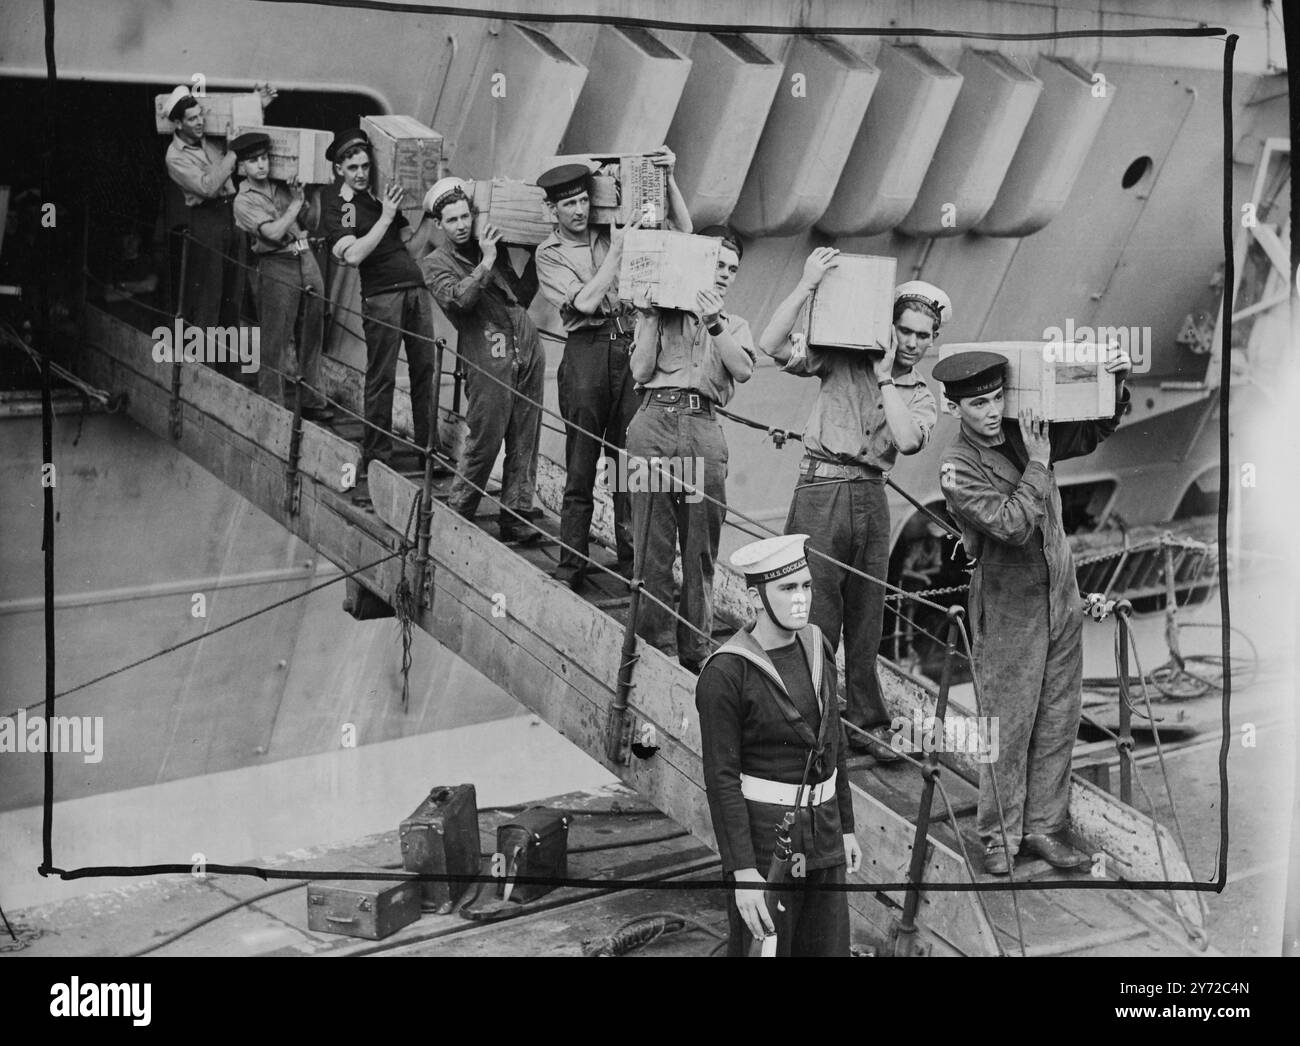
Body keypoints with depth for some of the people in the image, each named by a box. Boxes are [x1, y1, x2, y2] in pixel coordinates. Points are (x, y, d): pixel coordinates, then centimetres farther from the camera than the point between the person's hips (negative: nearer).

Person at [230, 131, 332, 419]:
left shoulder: (282, 186, 12)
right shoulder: (244, 201, -4)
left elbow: (308, 222, 17)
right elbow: (273, 232, -16)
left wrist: (305, 196, 2)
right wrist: (295, 204, -7)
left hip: (306, 259, 6)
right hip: (277, 268, -6)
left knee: (310, 337, 11)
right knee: (275, 342, -3)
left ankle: (311, 400, 21)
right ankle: (273, 405, 5)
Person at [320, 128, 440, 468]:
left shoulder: (383, 197, 22)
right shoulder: (336, 207, 3)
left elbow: (414, 249, 20)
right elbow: (353, 254, -14)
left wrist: (429, 215, 9)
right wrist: (385, 218, -14)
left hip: (416, 290, 6)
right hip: (381, 296, -6)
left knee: (425, 369, 4)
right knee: (381, 377, -5)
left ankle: (428, 446, 11)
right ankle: (376, 453, 4)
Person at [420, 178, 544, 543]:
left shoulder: (492, 247, 18)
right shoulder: (435, 264, 4)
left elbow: (521, 296, 25)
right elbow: (459, 298, -16)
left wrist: (536, 255, 17)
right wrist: (486, 262, -14)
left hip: (528, 352, 5)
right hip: (487, 359, -5)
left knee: (524, 443, 5)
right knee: (484, 441, -4)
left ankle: (515, 518, 14)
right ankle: (457, 516, 13)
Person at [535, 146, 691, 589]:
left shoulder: (612, 232, 14)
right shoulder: (549, 254, 7)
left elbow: (682, 231, 12)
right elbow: (585, 302, -8)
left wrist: (668, 179, 1)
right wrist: (617, 250, -8)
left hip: (630, 348, 2)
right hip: (586, 350, -2)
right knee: (580, 465, -1)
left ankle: (632, 561, 8)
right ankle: (571, 565, 7)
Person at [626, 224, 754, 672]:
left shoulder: (735, 325, 21)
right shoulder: (661, 312, 15)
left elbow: (743, 370, 0)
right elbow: (641, 372, 4)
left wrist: (714, 325, -10)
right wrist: (651, 317, 0)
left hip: (705, 429, 2)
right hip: (655, 421, -2)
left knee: (701, 547, 1)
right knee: (651, 539, -4)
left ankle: (695, 649, 7)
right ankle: (652, 642, 3)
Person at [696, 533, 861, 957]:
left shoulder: (815, 645, 2)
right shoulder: (723, 675, -19)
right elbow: (721, 778, -19)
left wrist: (845, 827, 15)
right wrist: (742, 874, -22)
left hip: (820, 833, 7)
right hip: (761, 836, -7)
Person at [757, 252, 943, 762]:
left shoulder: (921, 397, 12)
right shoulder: (843, 359, 2)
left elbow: (908, 439, -11)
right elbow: (772, 344, -10)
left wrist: (884, 378, -7)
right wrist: (808, 285, -14)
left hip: (871, 496, 4)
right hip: (822, 489, -4)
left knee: (866, 615, 11)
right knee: (817, 611, -3)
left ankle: (866, 722, 23)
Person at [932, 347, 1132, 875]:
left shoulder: (1025, 432, 2)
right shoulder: (958, 468, -15)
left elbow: (1094, 430, 14)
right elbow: (1015, 525, -25)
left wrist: (1115, 384, -2)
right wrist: (1037, 465, -18)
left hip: (1061, 597, 6)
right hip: (1008, 611, -6)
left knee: (1059, 721, 11)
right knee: (1008, 727, 2)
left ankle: (1044, 826, 22)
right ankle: (1000, 836, 16)